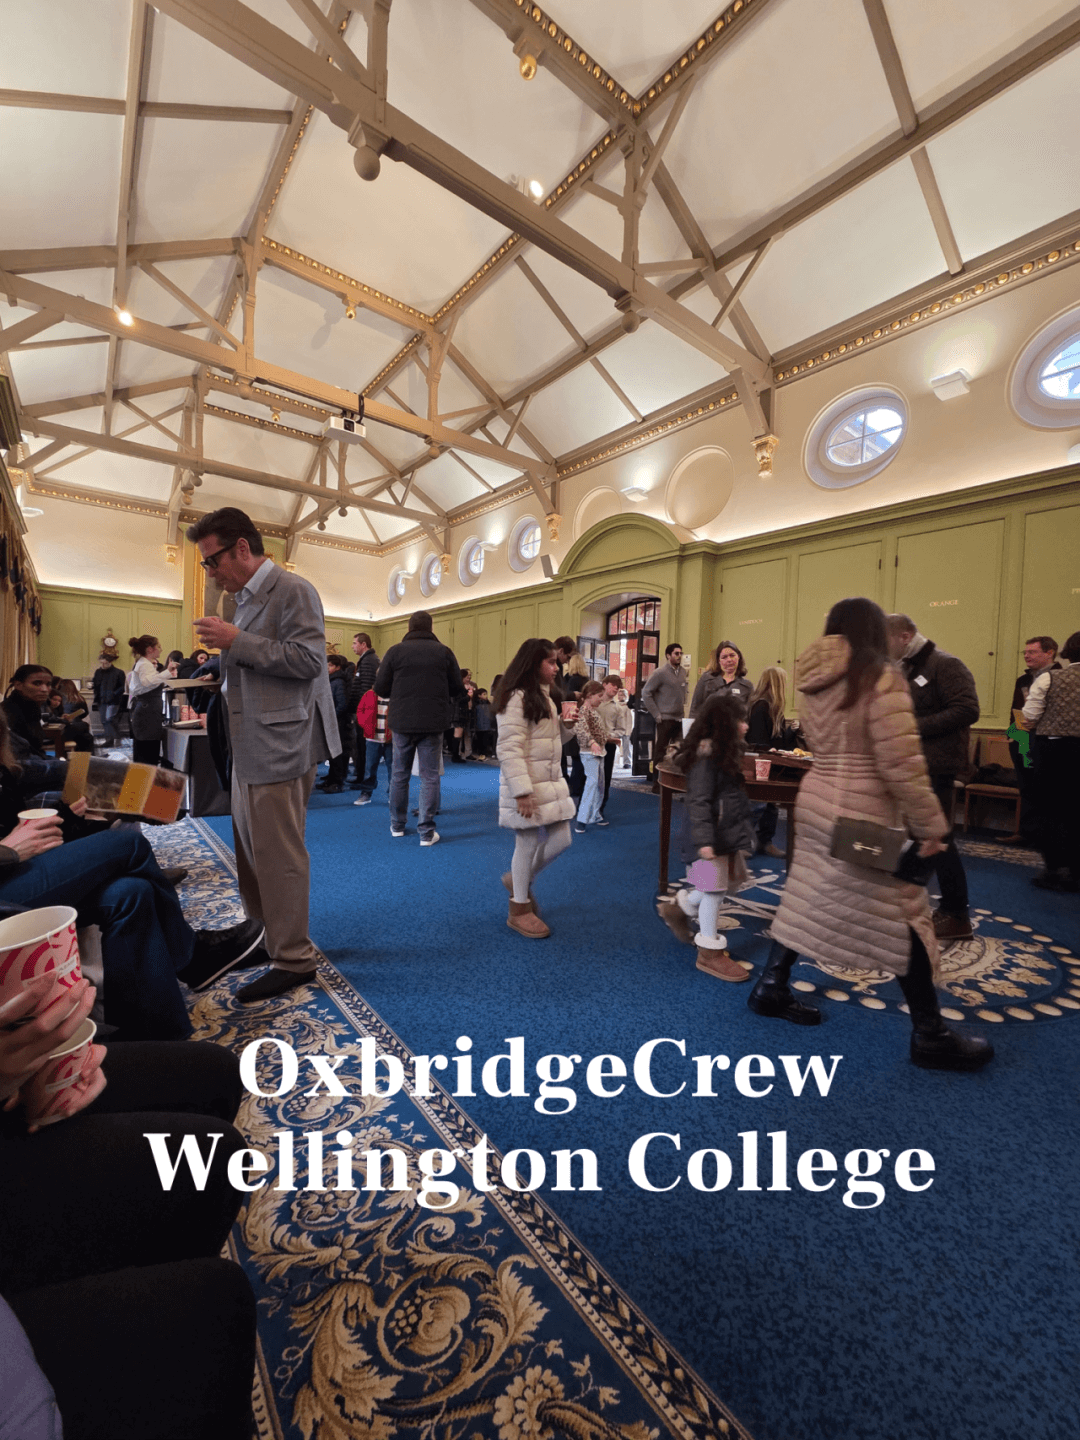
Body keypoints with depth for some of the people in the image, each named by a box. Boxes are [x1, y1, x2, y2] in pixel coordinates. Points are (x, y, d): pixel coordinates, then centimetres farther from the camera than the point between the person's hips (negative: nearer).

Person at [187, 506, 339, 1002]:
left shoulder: (293, 590, -10)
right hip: (251, 745, 10)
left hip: (279, 744, -10)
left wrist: (236, 641, -19)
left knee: (278, 852, -2)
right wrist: (221, 672, 13)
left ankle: (293, 959, 12)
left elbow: (308, 659, -21)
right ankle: (262, 930, 37)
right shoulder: (247, 597, 17)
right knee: (250, 845, 19)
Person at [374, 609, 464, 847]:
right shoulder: (443, 652, -2)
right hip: (433, 722, -1)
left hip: (402, 722, 1)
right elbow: (458, 689, 1)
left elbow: (380, 688, 0)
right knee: (430, 776, 5)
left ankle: (397, 825, 27)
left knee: (400, 774, 15)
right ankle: (427, 832, 5)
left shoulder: (395, 651, -1)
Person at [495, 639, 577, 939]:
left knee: (560, 840, 10)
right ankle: (520, 908, 24)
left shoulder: (545, 697, 15)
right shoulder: (517, 697, -14)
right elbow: (509, 749, -20)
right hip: (526, 786, -9)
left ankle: (519, 879, 34)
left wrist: (567, 726, 2)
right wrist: (522, 792, -25)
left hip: (552, 782, 9)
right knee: (528, 845, 4)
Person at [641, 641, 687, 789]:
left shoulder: (683, 672, 10)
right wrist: (656, 715, -11)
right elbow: (646, 694, -9)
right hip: (665, 719, -6)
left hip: (680, 719, 6)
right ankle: (657, 784, 10)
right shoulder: (660, 672, -9)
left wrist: (683, 707, 11)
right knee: (660, 752, 1)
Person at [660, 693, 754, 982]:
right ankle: (710, 952, 16)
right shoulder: (706, 756, -20)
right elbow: (699, 801, -25)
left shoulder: (724, 752, 12)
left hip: (728, 834, 10)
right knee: (714, 890, 0)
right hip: (712, 837, -10)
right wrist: (704, 839, -30)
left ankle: (679, 907, 33)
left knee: (734, 879, 17)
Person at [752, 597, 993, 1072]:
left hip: (816, 799, 7)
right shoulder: (881, 678, -14)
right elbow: (901, 765, -17)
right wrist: (930, 824, -11)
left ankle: (771, 986, 27)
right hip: (862, 814, -7)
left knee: (807, 898, 17)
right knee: (902, 916, 5)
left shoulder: (815, 683, 7)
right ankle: (929, 1034, 19)